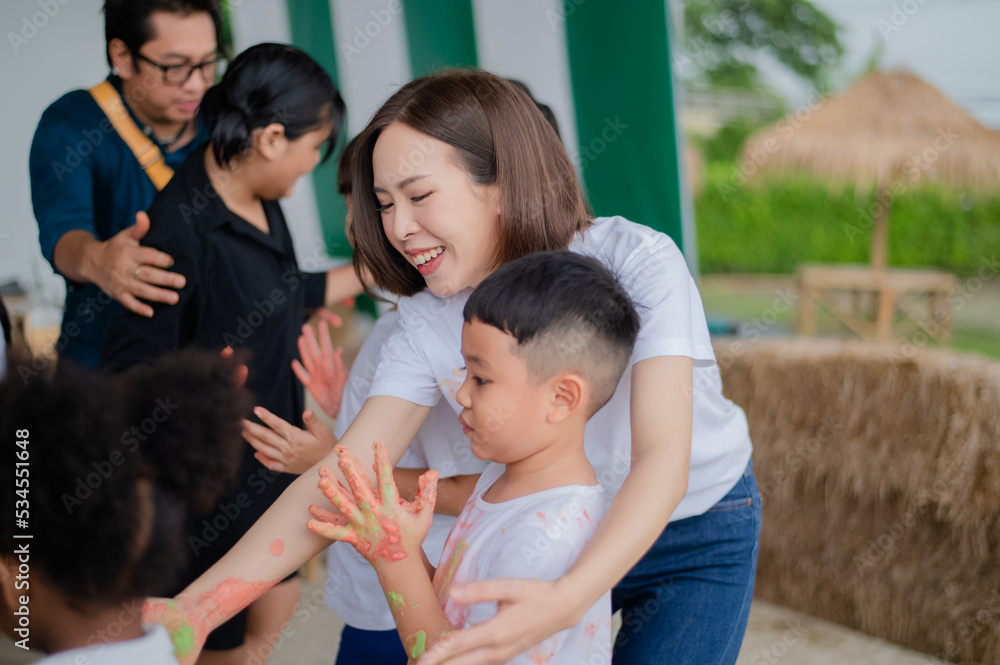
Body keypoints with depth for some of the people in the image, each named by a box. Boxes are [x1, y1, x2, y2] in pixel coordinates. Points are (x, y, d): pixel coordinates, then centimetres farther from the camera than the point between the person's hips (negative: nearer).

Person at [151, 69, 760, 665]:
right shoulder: (428, 326, -15)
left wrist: (565, 601, -55)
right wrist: (186, 609, -30)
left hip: (698, 533, -3)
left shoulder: (636, 262, -28)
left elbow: (662, 459, -37)